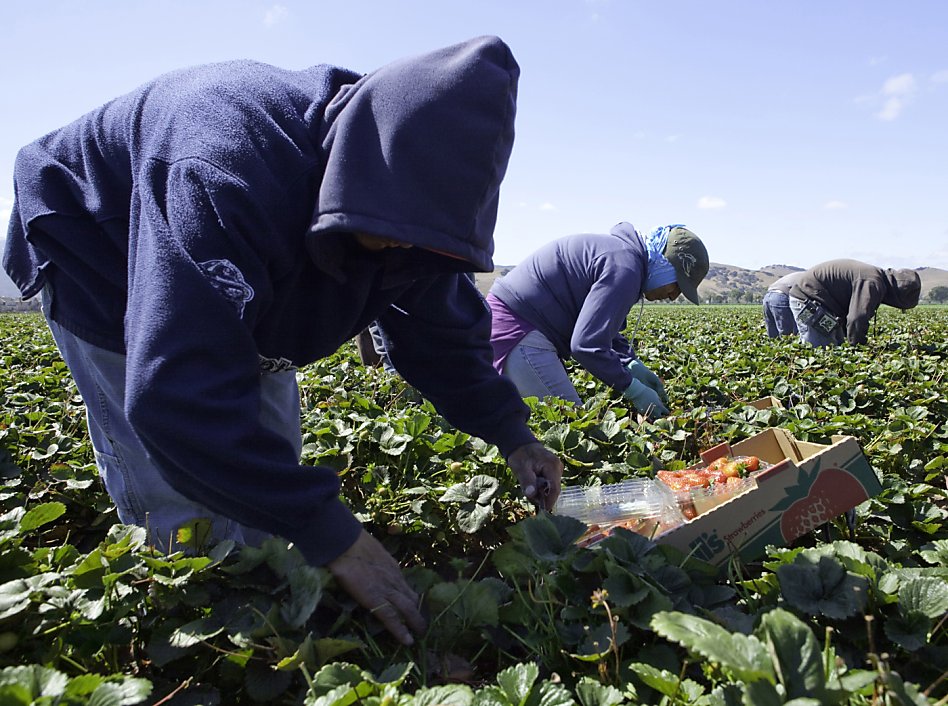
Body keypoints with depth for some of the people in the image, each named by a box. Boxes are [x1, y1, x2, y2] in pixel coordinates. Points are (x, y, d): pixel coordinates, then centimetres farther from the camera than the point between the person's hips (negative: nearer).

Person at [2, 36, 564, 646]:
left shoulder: (410, 210, -18)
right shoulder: (233, 171, -44)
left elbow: (443, 327, -6)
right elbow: (178, 394, -50)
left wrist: (512, 435, -15)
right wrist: (332, 535, -47)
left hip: (244, 296, 7)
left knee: (272, 463, 7)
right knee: (190, 509, -13)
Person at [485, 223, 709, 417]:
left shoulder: (622, 250, 14)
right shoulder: (625, 267, -20)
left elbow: (602, 328, 24)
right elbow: (586, 344, -25)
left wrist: (634, 366, 11)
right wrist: (635, 390, -14)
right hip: (517, 328, -11)